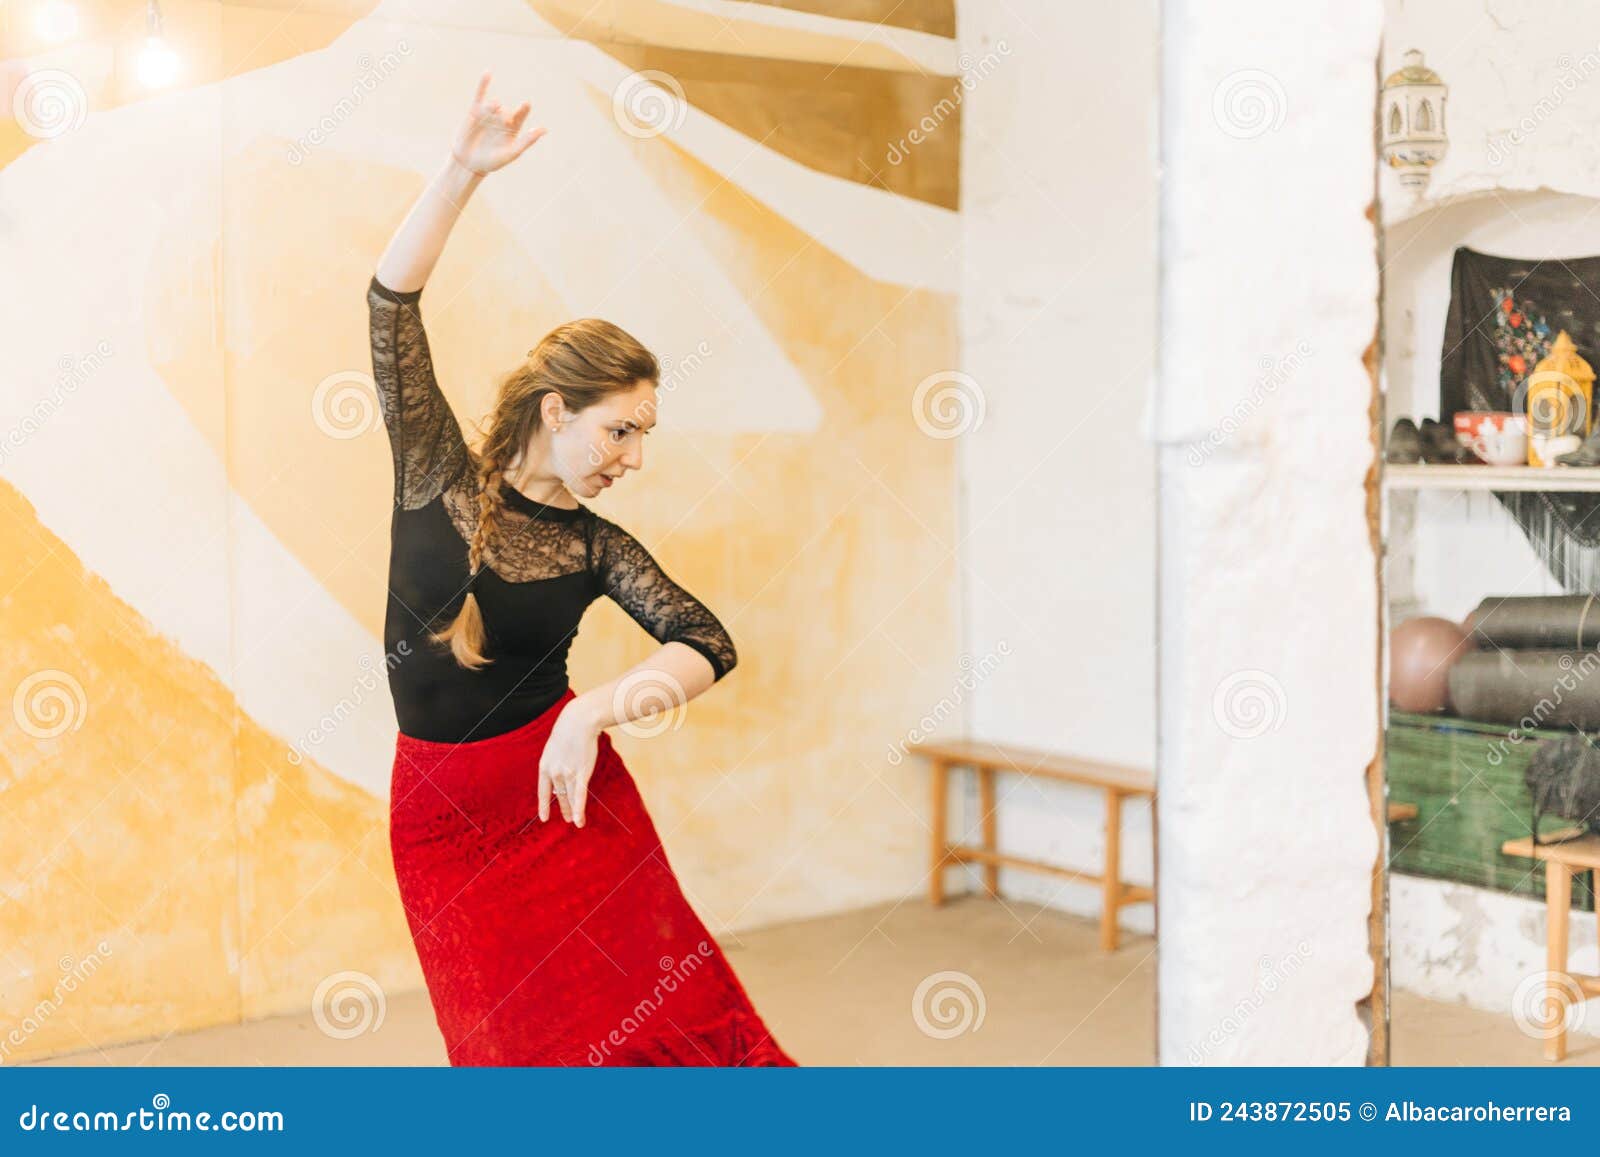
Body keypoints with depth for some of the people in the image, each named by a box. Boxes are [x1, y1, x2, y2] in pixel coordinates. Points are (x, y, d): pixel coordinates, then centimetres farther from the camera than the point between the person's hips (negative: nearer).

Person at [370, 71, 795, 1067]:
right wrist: (464, 173, -16)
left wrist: (600, 709, -28)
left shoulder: (597, 546, 1)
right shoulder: (438, 475, -1)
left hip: (564, 794, 0)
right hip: (443, 816, 0)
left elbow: (711, 645, -12)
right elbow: (393, 307, -8)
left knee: (656, 1018, -6)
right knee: (515, 1040, 4)